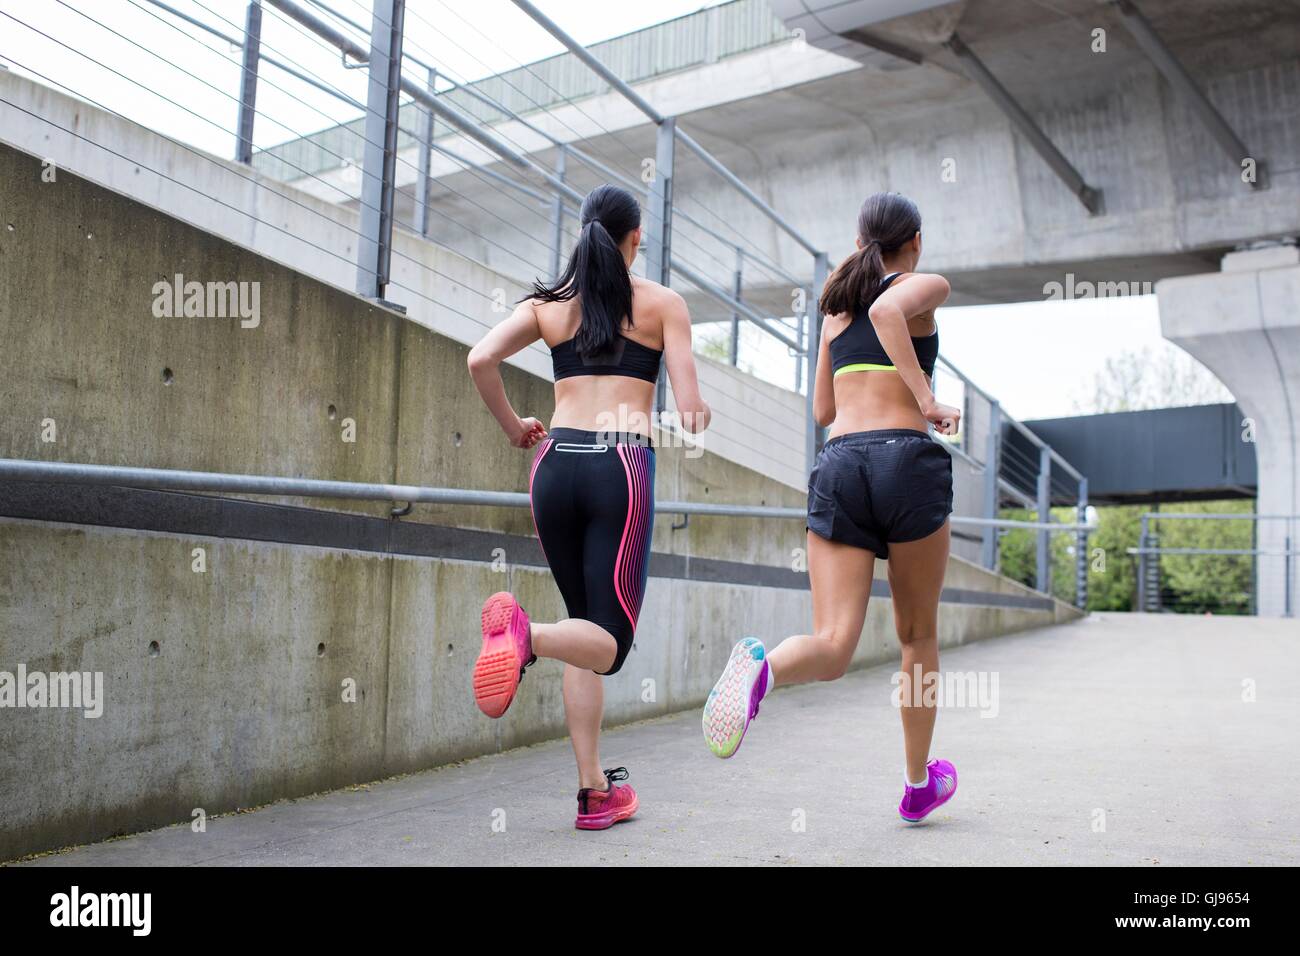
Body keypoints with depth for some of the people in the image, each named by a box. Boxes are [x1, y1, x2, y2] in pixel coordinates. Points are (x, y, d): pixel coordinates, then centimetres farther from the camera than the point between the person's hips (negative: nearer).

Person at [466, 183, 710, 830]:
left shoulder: (549, 302, 14)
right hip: (622, 467, -4)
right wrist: (698, 410, 25)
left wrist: (512, 427, 15)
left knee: (589, 629, 14)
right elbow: (690, 412, 1)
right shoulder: (663, 302, 8)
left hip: (555, 464, 4)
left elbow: (481, 360, -1)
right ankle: (526, 635, -36)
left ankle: (594, 792, 12)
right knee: (609, 641, -2)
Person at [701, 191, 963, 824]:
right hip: (906, 462, -3)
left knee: (832, 650, -5)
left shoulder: (835, 305, 23)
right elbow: (887, 310, -17)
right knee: (918, 634, 16)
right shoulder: (926, 286, 8)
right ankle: (918, 786, 28)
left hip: (839, 465, 3)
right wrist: (925, 398, -14)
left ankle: (761, 666, -40)